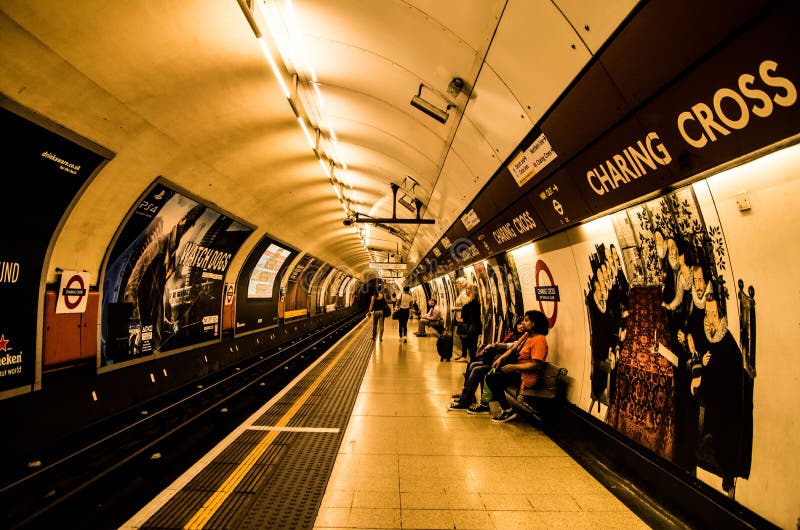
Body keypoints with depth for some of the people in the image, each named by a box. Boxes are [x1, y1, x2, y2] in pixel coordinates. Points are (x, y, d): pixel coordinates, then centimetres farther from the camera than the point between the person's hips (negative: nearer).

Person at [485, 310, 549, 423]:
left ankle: (507, 411, -6)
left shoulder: (539, 340, -17)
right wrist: (500, 358, -5)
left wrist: (513, 367, -22)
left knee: (491, 379, -19)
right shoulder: (526, 335, 11)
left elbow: (535, 365, -23)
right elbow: (512, 349, 12)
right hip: (517, 370, 9)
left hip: (526, 377, -9)